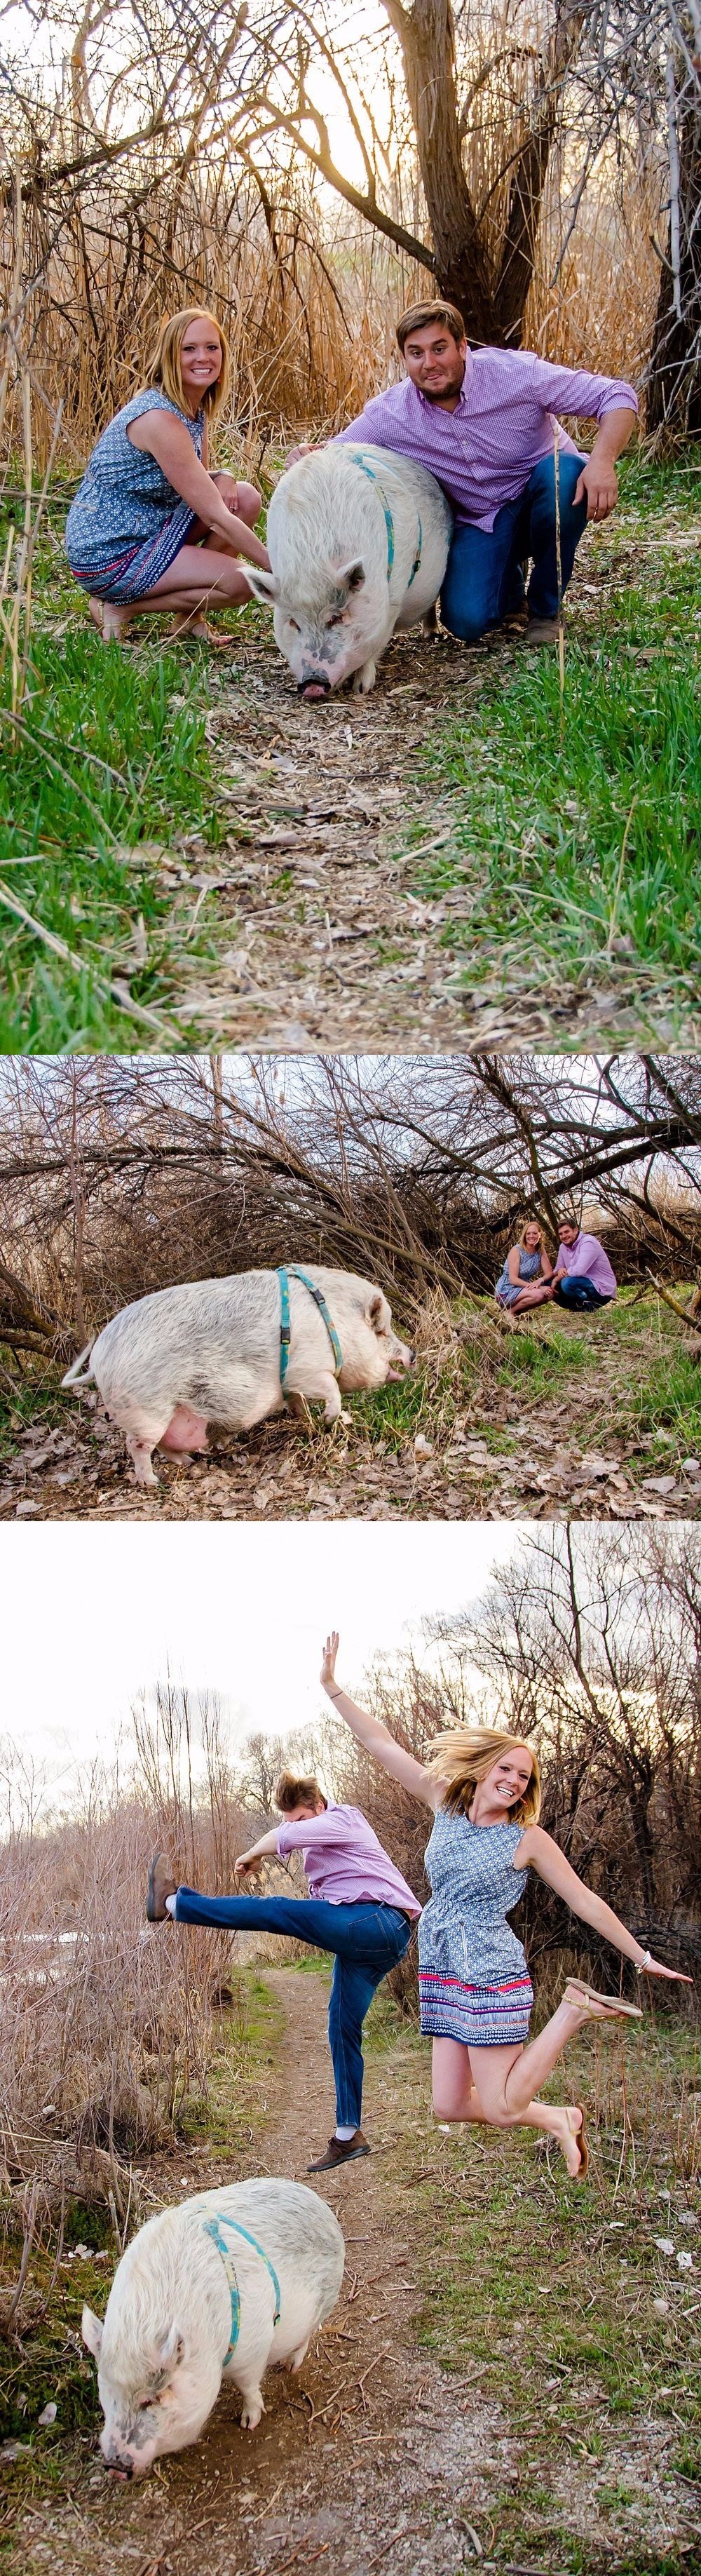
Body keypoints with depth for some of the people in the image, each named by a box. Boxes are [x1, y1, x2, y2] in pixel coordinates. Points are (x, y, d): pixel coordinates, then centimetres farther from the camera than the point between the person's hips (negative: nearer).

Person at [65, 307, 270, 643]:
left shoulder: (196, 409, 5)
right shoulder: (159, 417, -24)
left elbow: (196, 482, 15)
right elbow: (215, 516, -25)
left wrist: (223, 478, -10)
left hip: (148, 530, 9)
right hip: (107, 556, -9)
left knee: (246, 498, 0)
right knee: (240, 582, -18)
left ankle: (190, 614, 5)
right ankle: (119, 607, -3)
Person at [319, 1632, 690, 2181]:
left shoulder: (529, 1839, -7)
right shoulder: (445, 1805, 3)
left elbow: (584, 1901, -1)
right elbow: (382, 1745, 2)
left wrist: (642, 1958, 0)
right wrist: (333, 1685, -1)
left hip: (493, 1978, -5)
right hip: (444, 1976, 5)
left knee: (500, 2110, -6)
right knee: (450, 2106, 3)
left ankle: (576, 2010, 11)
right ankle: (560, 2119, 25)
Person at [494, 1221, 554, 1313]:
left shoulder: (541, 1251, 3)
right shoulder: (516, 1250, -15)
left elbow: (549, 1273, -1)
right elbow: (513, 1279, -21)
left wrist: (540, 1281, -24)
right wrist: (533, 1285, -30)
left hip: (523, 1289, 7)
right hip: (506, 1292, -7)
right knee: (537, 1294, -30)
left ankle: (520, 1311, 1)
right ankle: (511, 1312, -9)